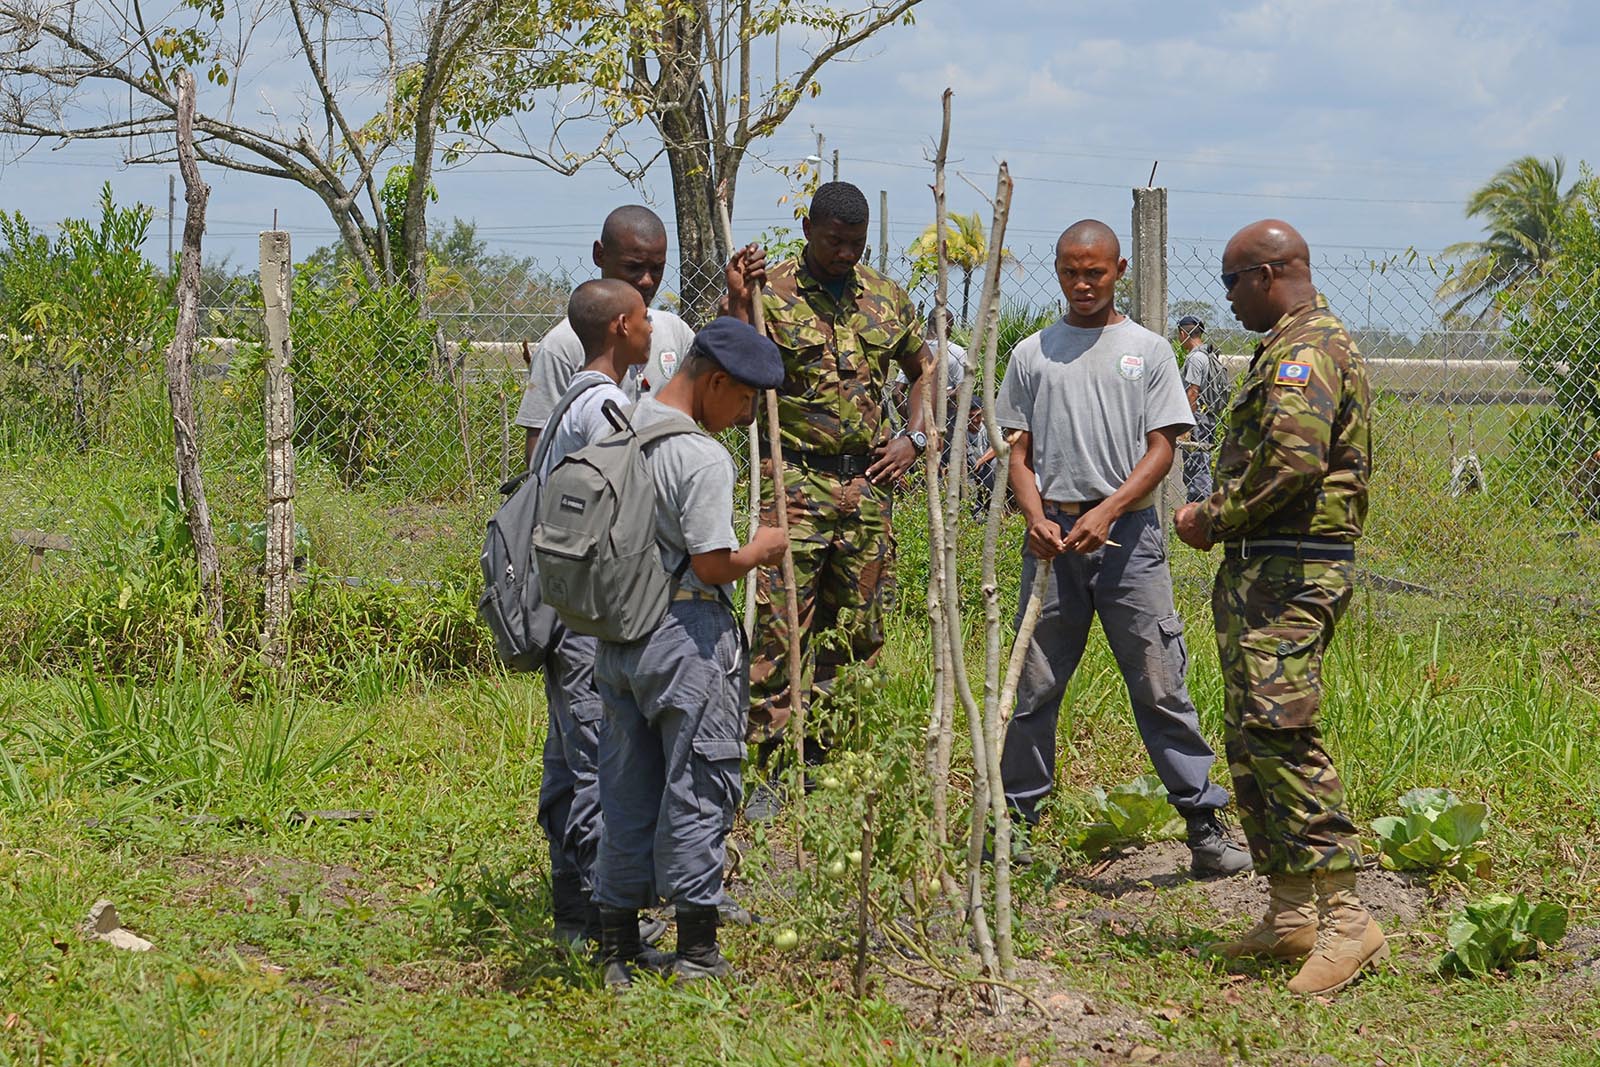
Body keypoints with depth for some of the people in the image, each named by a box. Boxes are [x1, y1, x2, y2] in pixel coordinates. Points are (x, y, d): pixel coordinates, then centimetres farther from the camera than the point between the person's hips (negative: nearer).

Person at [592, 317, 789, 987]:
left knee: (627, 788, 13)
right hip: (687, 635, -7)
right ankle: (697, 950, 8)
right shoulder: (702, 457, -17)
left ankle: (617, 947, 17)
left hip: (615, 626, 7)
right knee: (698, 787, 3)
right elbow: (713, 562, -20)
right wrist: (762, 549, -2)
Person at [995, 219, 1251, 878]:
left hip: (1129, 534, -2)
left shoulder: (1148, 350, 8)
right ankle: (1016, 818, 15)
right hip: (1053, 535, 2)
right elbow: (1020, 452, 11)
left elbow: (1161, 448, 2)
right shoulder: (1032, 355, 12)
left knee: (1161, 683, -3)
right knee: (1032, 685, 4)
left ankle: (1204, 824, 0)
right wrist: (1037, 518, -7)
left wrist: (1106, 512, -12)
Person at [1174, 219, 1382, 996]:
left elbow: (1294, 460, -25)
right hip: (1268, 570, 11)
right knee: (1251, 740, 13)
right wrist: (1221, 517, 14)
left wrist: (1215, 518, -13)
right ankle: (1291, 911, 18)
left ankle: (1344, 918, -19)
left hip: (1288, 573, -11)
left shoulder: (1304, 350, -12)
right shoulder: (1295, 346, 22)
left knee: (1279, 732, -17)